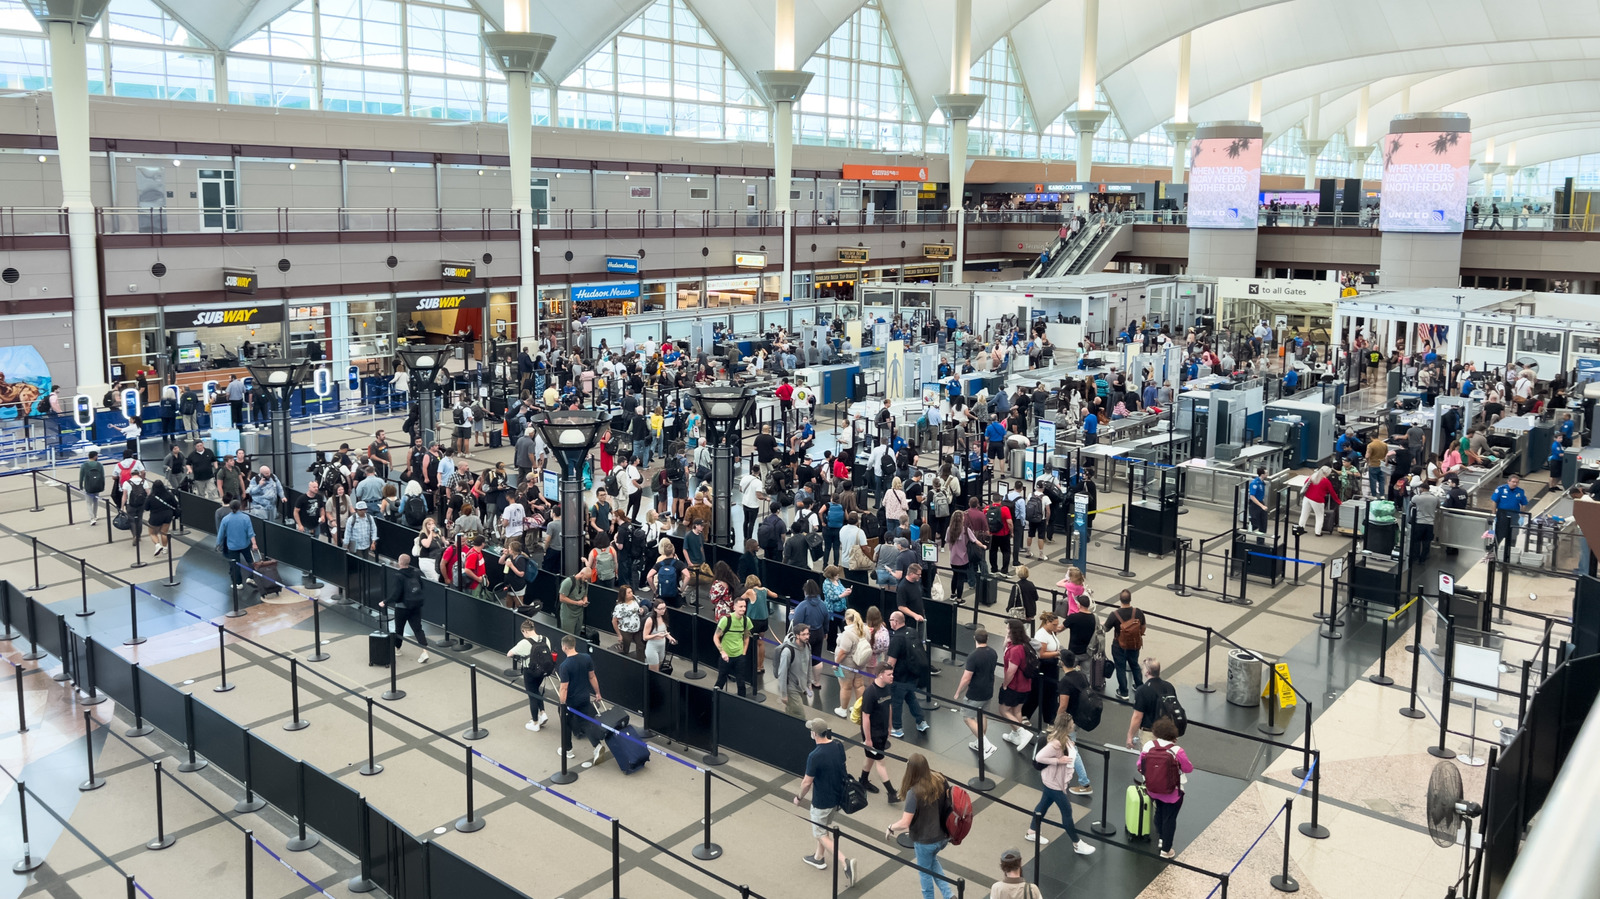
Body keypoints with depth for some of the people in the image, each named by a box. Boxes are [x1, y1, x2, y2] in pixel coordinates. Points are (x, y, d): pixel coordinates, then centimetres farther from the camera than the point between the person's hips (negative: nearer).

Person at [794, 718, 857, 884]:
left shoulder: (814, 756, -30)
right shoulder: (839, 746, -9)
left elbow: (807, 783, -19)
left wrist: (799, 797, -2)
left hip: (823, 801, -7)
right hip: (839, 795, 7)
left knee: (821, 834, 10)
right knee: (824, 828, 28)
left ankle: (845, 862, -5)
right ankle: (819, 858, 44)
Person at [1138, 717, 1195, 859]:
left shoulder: (1148, 746, -17)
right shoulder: (1177, 751, -28)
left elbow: (1140, 766, -6)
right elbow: (1189, 769, -12)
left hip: (1152, 790, 4)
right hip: (1172, 794, -4)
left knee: (1159, 813, 30)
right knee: (1170, 819, 16)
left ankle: (1160, 838, 50)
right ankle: (1166, 850, 28)